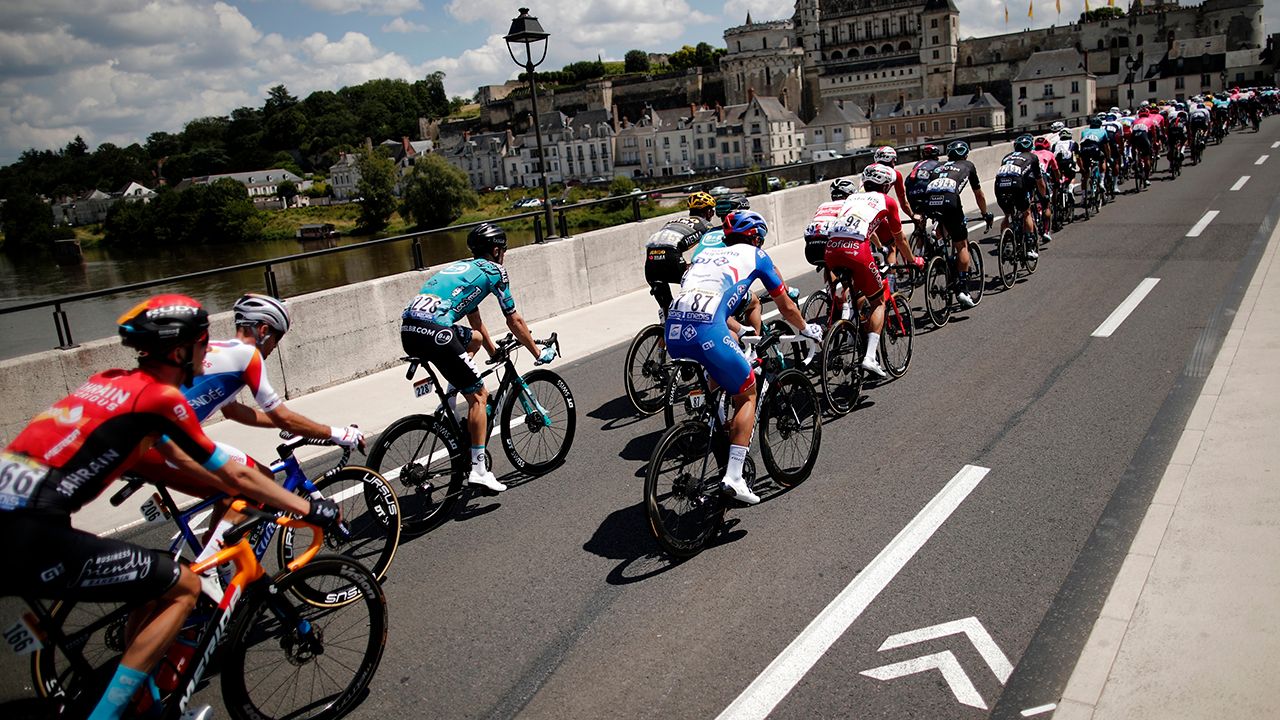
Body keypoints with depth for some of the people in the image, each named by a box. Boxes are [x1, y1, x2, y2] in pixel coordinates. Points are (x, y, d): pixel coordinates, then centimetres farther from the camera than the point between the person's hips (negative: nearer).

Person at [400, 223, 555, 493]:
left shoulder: (463, 267, 32)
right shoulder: (494, 271, 10)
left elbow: (474, 319, 42)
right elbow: (514, 321, 14)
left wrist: (494, 351, 52)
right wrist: (538, 353, 26)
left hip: (408, 330, 8)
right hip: (434, 332, -8)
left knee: (474, 338, 32)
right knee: (478, 395, 3)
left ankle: (448, 403, 22)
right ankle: (478, 470, 2)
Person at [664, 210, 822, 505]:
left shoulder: (706, 254, 32)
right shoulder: (756, 255, 21)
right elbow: (786, 307, 29)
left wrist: (738, 330, 58)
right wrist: (806, 330, 49)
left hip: (673, 330, 5)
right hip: (707, 331, -5)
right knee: (747, 395, 14)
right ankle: (733, 476, 2)